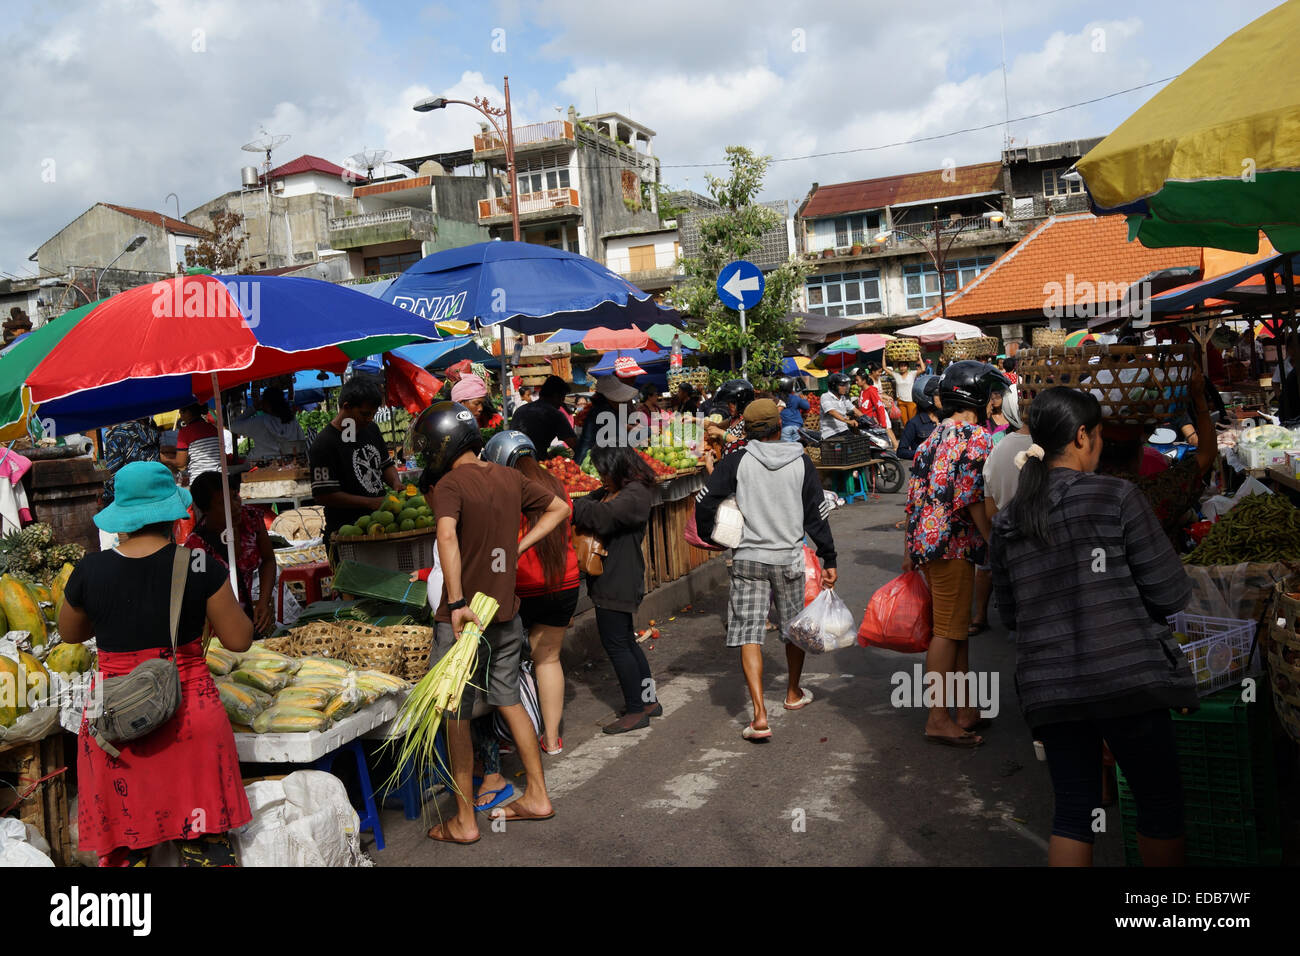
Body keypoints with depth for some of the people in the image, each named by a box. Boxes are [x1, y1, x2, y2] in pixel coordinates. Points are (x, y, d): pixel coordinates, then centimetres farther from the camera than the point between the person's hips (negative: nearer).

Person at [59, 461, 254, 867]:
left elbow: (69, 633, 14)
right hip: (190, 717, -2)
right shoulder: (200, 566, -10)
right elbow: (239, 640, -5)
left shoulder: (91, 570, -4)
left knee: (125, 840, 14)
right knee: (204, 837, 9)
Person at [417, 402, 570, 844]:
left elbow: (447, 535, -33)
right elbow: (559, 509, 18)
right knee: (509, 700, 20)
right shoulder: (509, 477, 6)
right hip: (507, 615, 7)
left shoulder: (450, 483, -14)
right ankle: (537, 796, 28)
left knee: (456, 714, 6)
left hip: (463, 619, -6)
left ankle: (464, 821, 14)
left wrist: (456, 603, -34)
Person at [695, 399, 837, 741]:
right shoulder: (802, 463, -1)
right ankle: (794, 693, 42)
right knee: (795, 628, 21)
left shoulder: (737, 461, -5)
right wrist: (829, 560, 6)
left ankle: (760, 715, -13)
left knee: (749, 635, -2)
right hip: (789, 558, 2)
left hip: (748, 559, -2)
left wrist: (708, 536, 10)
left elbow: (704, 501, -8)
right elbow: (817, 515, 0)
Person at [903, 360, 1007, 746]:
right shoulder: (975, 437, -11)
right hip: (953, 544, -9)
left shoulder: (935, 437, 15)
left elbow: (916, 494, 16)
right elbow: (972, 498, -18)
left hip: (926, 541, 9)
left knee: (957, 628, 15)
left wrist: (911, 548, 20)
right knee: (948, 632, -4)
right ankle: (939, 718, 2)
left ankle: (964, 710, 23)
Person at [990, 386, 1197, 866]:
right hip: (1126, 678, -4)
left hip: (1047, 688, 4)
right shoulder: (1117, 497, -9)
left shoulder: (1007, 520, 5)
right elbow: (1172, 595, -7)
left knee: (1073, 809, 13)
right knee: (1160, 800, 13)